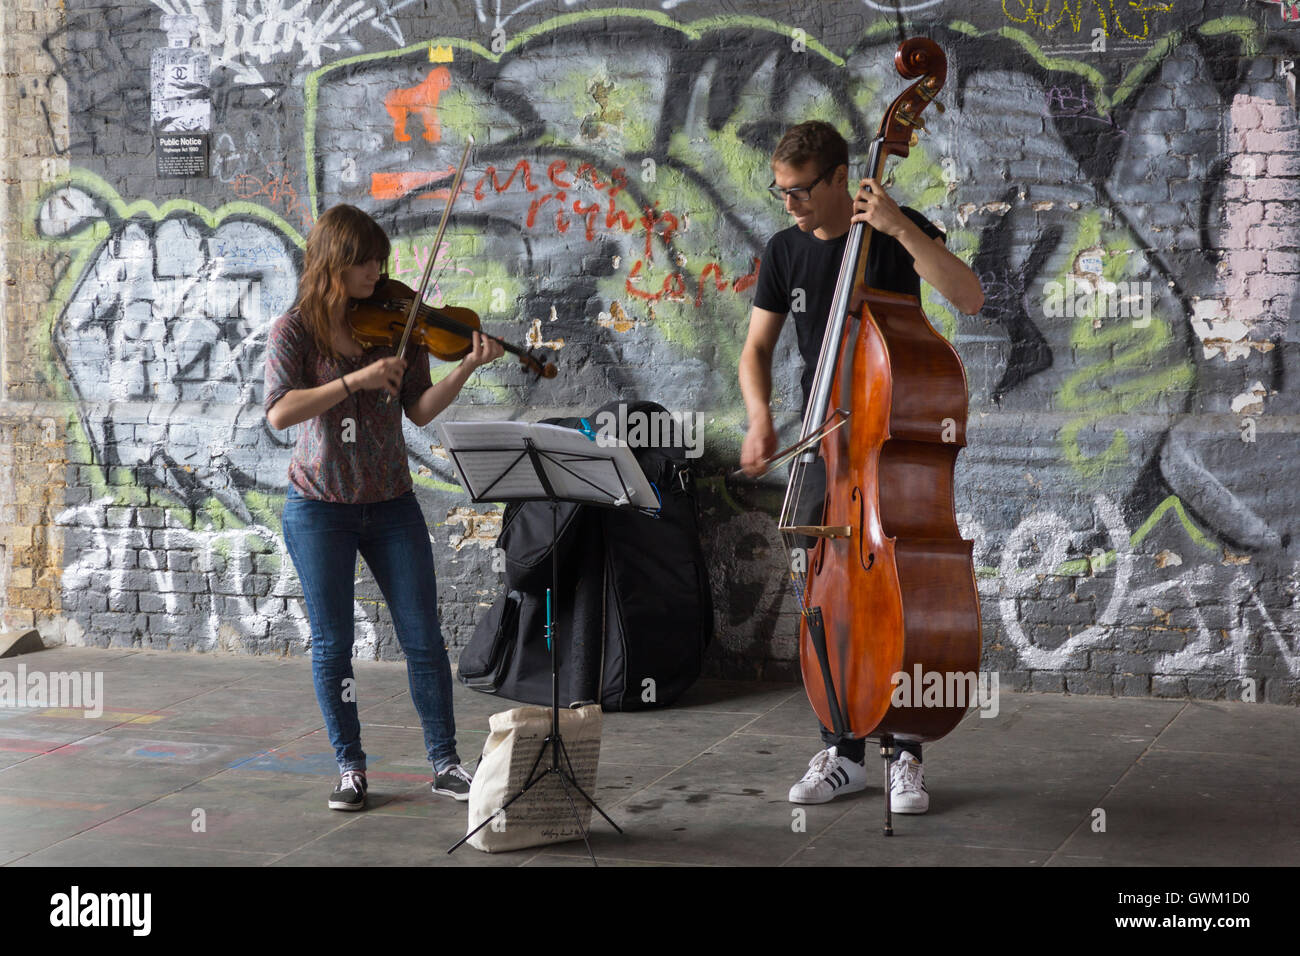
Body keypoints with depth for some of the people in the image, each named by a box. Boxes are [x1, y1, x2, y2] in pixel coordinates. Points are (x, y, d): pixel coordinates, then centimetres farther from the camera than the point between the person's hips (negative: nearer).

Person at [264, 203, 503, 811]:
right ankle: (350, 767, 17)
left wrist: (468, 367, -16)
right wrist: (356, 379, -27)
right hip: (319, 506, -2)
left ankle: (445, 763, 10)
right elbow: (279, 413, -21)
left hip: (391, 504, 2)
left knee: (423, 636, 1)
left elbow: (420, 411, -2)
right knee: (332, 643, 4)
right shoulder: (294, 331, -7)